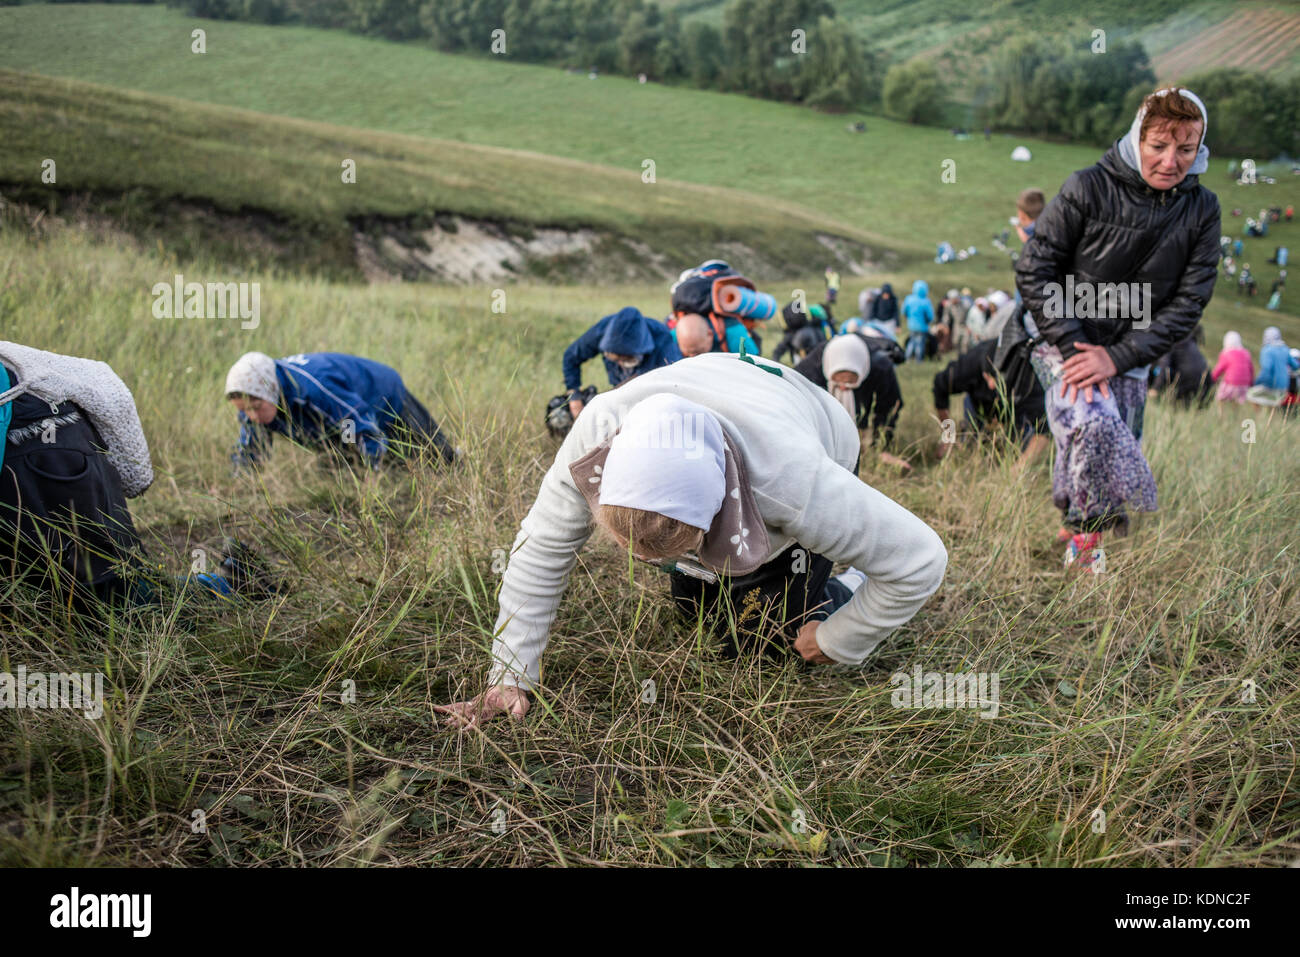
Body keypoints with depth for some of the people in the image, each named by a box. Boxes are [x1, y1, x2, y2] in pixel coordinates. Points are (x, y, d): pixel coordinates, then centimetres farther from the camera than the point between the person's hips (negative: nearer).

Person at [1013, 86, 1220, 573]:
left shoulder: (1201, 210, -2)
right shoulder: (1088, 188, -12)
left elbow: (1189, 302, -4)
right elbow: (1033, 268, -11)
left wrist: (1117, 357, -16)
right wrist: (1072, 346, -18)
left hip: (1129, 352, 4)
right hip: (1061, 338, -4)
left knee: (1116, 451, 5)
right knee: (1092, 422, -28)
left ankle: (1076, 523, 35)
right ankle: (1087, 533, -5)